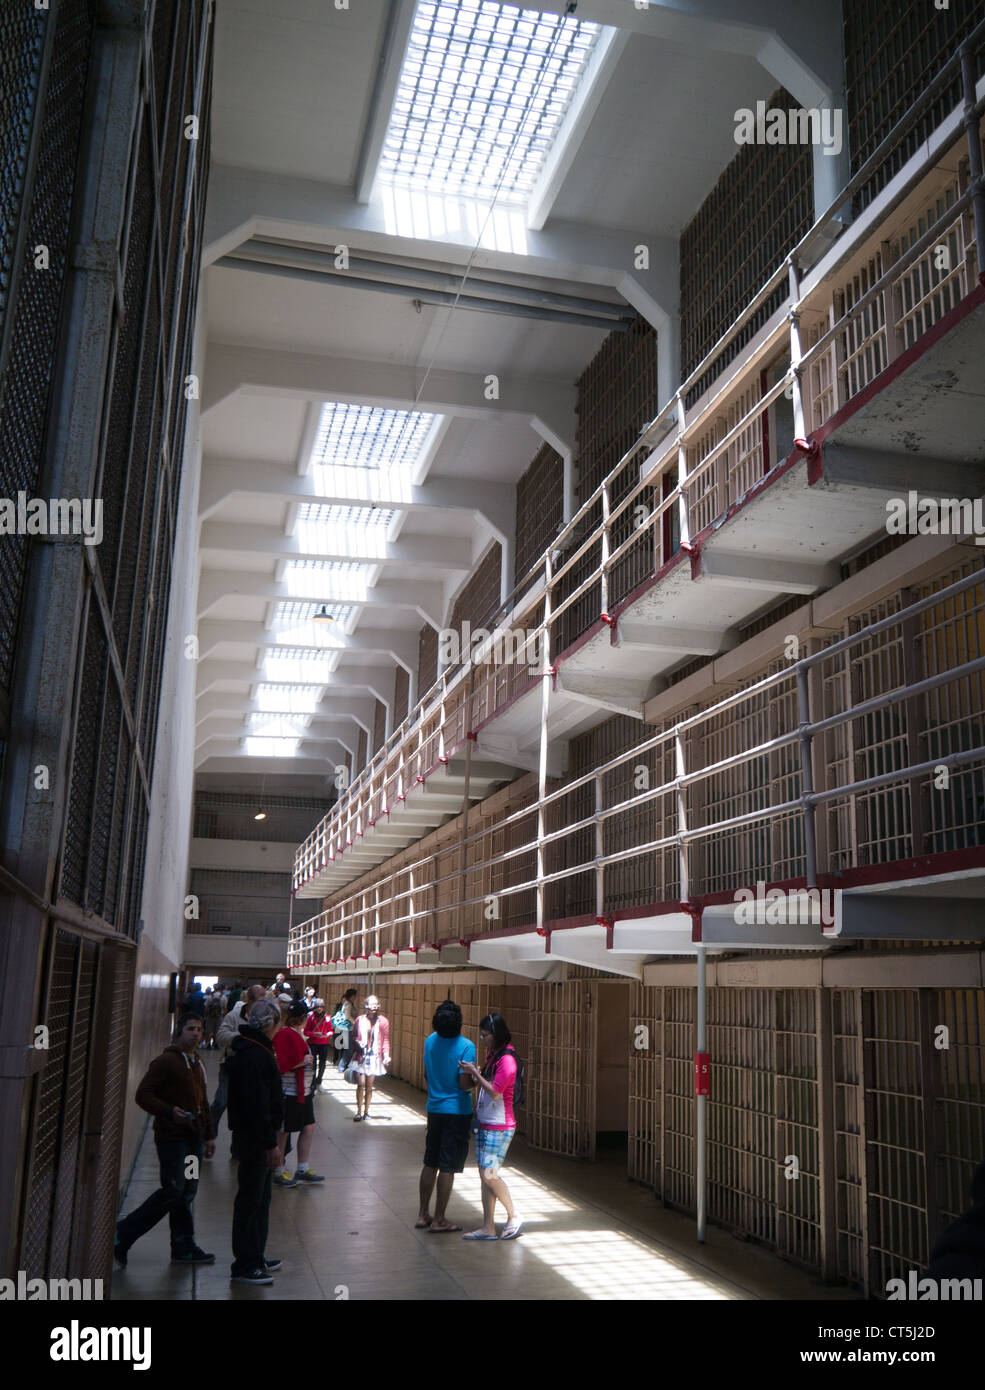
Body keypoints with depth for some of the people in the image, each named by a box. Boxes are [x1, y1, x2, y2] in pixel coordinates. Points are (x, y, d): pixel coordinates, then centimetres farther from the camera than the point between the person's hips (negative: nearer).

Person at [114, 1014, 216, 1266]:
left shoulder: (197, 1063, 17)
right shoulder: (166, 1061, -9)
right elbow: (143, 1095, -14)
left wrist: (209, 1135, 22)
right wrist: (170, 1112, -25)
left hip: (193, 1136, 8)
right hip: (171, 1136, -8)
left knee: (187, 1193, 8)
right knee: (174, 1191, -10)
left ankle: (183, 1248, 14)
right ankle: (123, 1234, 3)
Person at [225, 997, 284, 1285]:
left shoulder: (250, 1049, 10)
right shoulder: (255, 1056, -22)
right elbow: (257, 1105, -26)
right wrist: (271, 1144, -23)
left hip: (253, 1135, 10)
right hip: (255, 1138, -10)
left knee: (260, 1197, 19)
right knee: (251, 1199, -1)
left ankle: (255, 1258, 30)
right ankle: (244, 1266, 9)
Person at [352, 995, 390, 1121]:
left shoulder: (383, 1021, 1)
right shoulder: (360, 1020, 3)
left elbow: (386, 1040, 4)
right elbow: (355, 1037, 14)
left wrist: (386, 1055, -8)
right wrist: (358, 1043, -7)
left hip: (375, 1058, 0)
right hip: (362, 1057, 0)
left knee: (369, 1087, 4)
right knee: (361, 1084, -8)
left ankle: (366, 1112, 17)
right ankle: (358, 1111, 4)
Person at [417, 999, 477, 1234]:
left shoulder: (430, 1041, 1)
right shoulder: (466, 1047, -19)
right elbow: (465, 1084, -20)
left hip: (434, 1108, 6)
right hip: (457, 1111, -6)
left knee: (430, 1163, 16)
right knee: (448, 1167, 2)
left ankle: (423, 1215, 22)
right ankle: (439, 1220, 8)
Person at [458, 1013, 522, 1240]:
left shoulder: (506, 1059, -17)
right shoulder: (491, 1055, 11)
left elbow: (494, 1092, -21)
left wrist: (475, 1072, -16)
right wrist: (473, 1075, 2)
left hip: (500, 1127, -9)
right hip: (484, 1124, 9)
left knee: (489, 1174, -8)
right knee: (485, 1174, 8)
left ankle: (513, 1217, 9)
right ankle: (488, 1227, 12)